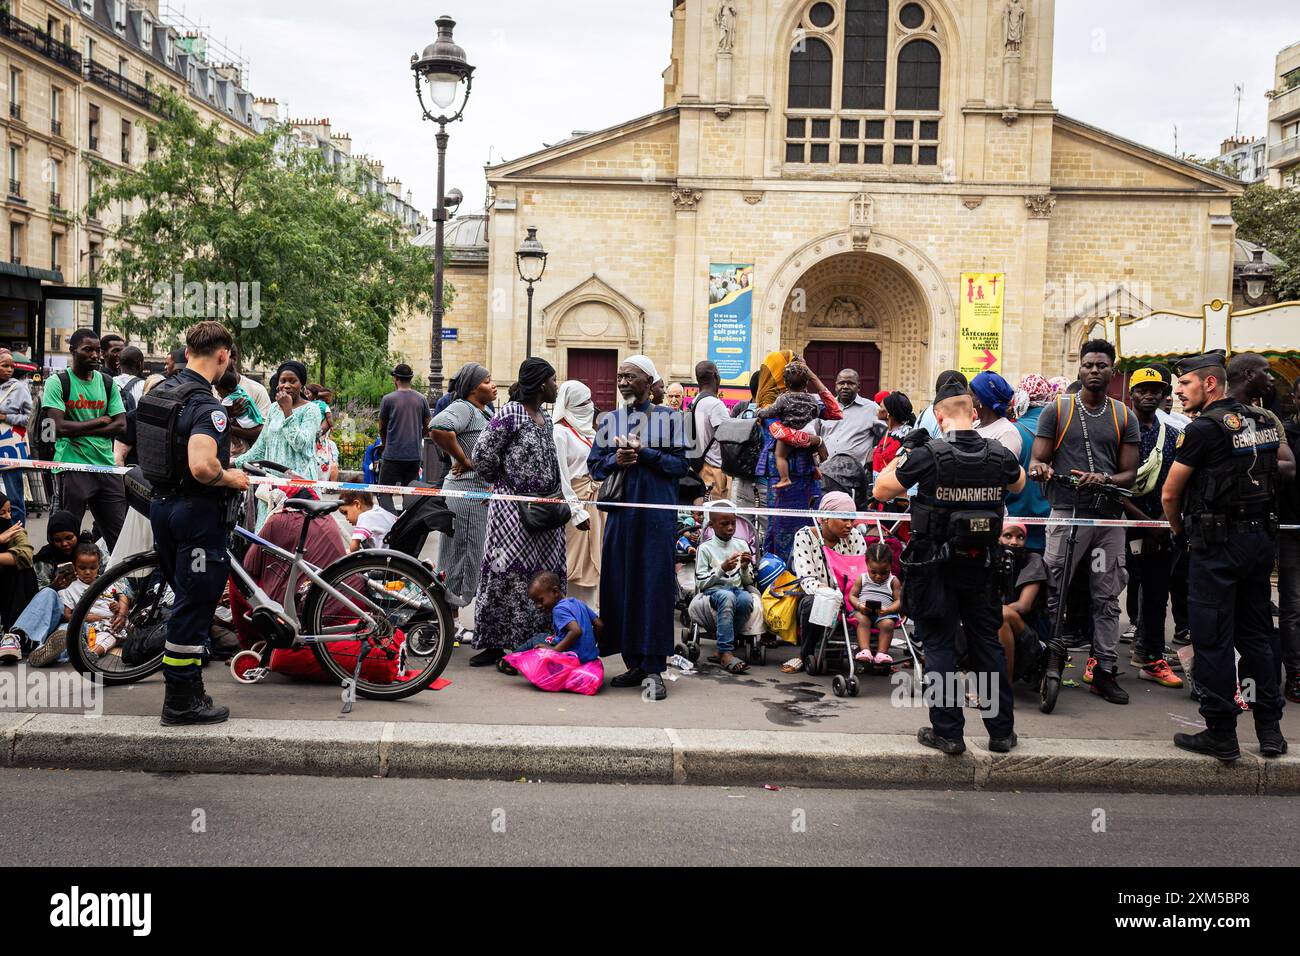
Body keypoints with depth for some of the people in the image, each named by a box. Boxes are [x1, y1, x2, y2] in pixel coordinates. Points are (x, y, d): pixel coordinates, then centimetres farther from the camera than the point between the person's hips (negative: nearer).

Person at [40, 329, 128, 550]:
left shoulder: (107, 382, 12)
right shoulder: (58, 382, -2)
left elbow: (121, 426, 3)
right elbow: (59, 427, -13)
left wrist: (80, 431, -7)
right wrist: (100, 421, -4)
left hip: (107, 466, 4)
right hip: (72, 466, -4)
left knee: (119, 535, 4)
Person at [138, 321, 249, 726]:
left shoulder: (157, 392, 8)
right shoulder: (206, 406, -21)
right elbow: (202, 467, -34)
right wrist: (232, 478, -14)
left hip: (162, 505, 9)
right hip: (198, 512, -9)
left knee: (188, 599, 20)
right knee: (194, 606, 0)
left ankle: (184, 688, 29)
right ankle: (182, 702, 8)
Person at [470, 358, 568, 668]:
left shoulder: (546, 420, 14)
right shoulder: (509, 414, -10)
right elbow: (482, 457, -9)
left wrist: (558, 499, 15)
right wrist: (505, 482, 4)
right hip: (512, 508, -7)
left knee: (545, 575, 6)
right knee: (509, 573, -5)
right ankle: (495, 643, 5)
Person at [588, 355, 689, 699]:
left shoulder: (667, 418, 4)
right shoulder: (610, 420, 14)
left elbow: (681, 465, -2)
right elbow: (594, 465, 12)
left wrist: (644, 454, -14)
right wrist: (615, 460, -9)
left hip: (657, 513, -4)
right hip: (621, 512, 4)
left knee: (654, 586, -6)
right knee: (620, 585, 2)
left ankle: (653, 670, -3)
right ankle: (634, 663, 12)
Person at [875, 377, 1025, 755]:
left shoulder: (929, 455, -15)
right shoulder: (999, 455, -2)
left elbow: (881, 490, -6)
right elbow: (1019, 483, 22)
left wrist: (902, 455, 4)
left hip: (937, 565, -3)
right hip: (982, 565, 4)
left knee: (940, 645, 5)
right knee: (988, 642, 13)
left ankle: (948, 732, 7)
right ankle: (1001, 731, 20)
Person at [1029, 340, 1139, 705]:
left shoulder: (1124, 417, 11)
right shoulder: (1057, 410, 5)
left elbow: (1130, 475, 8)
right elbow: (1037, 461, 2)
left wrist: (1104, 478, -14)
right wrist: (1039, 469, -22)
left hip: (1109, 517, 3)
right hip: (1067, 513, -2)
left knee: (1107, 599, 5)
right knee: (1053, 594, -6)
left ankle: (1105, 671, 12)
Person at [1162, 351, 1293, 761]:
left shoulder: (1203, 428, -14)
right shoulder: (1264, 421, 8)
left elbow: (1169, 494, -9)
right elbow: (1287, 466, 26)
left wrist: (1178, 532, 7)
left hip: (1217, 544, -7)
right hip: (1262, 539, 7)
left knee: (1213, 640, 0)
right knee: (1256, 635, 15)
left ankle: (1220, 735, 6)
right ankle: (1270, 730, 19)